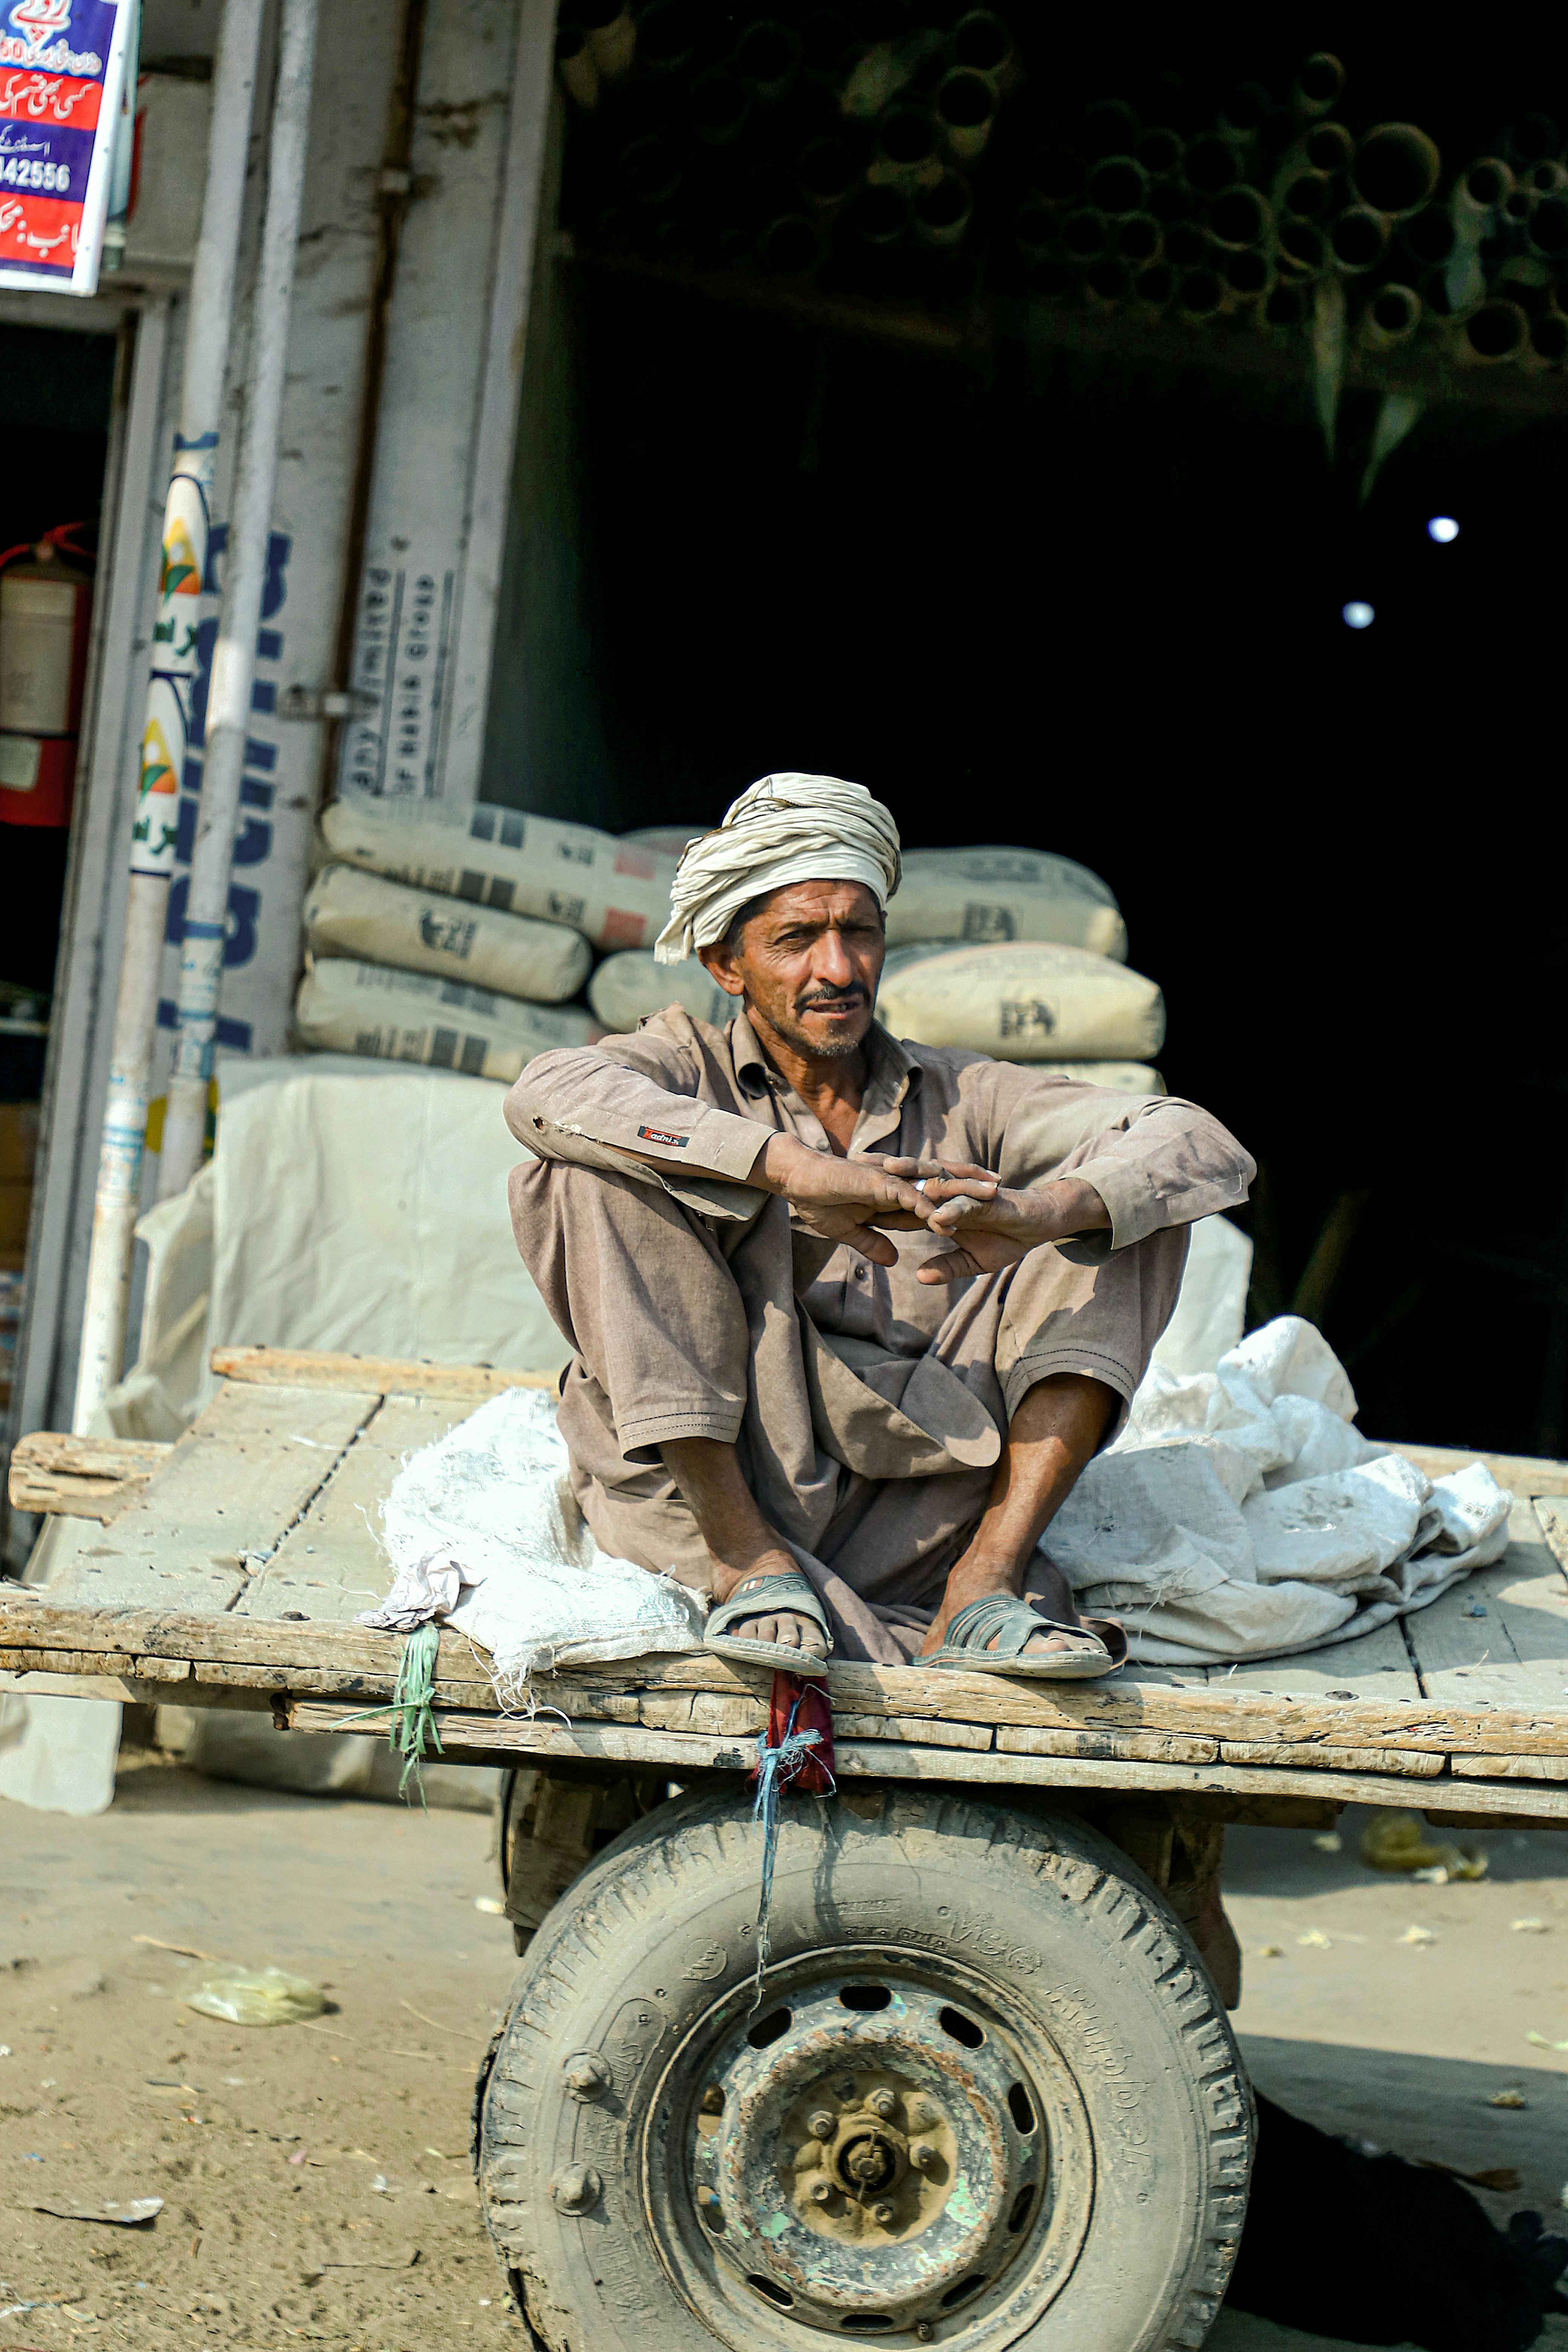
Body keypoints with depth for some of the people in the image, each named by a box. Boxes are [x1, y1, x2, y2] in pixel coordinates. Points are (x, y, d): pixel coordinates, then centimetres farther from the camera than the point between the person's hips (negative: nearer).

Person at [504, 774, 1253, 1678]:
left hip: (914, 1501, 2)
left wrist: (1035, 1216, -24)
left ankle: (986, 1584, -21)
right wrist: (792, 1167, -28)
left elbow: (1205, 1148, -1)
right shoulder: (690, 1067, 8)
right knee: (587, 1173, -17)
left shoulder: (959, 1098, 13)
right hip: (704, 1493, -2)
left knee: (1122, 1199, -4)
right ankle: (749, 1559, -22)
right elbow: (548, 1095, -17)